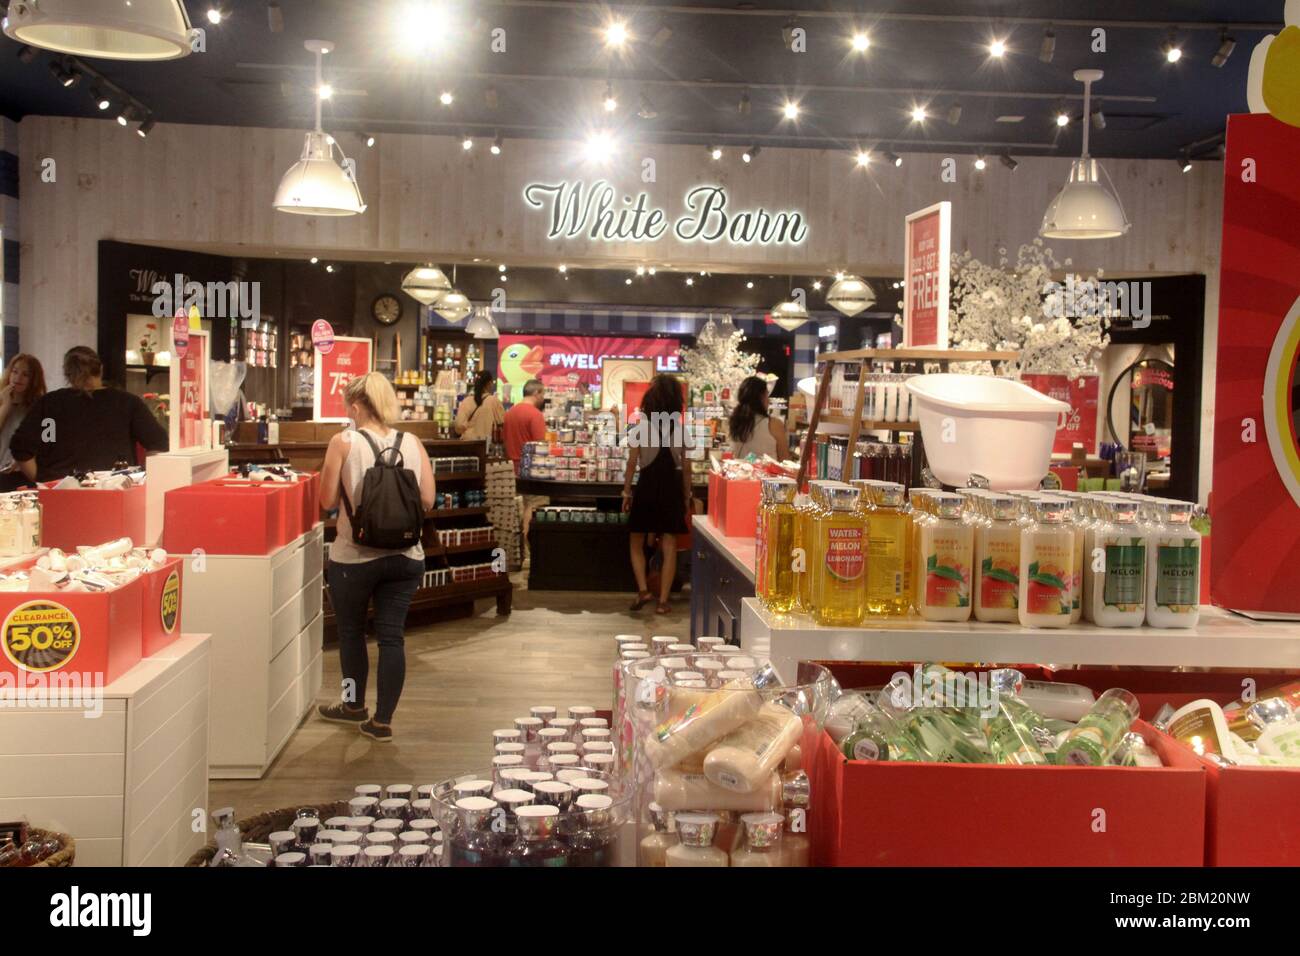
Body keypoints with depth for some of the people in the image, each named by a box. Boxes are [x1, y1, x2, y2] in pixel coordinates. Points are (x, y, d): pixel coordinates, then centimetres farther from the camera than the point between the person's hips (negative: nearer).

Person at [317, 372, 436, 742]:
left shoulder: (343, 443, -9)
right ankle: (382, 721, 11)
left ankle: (355, 707, 34)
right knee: (392, 636, 8)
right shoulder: (413, 444, 0)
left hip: (354, 556, -3)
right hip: (406, 556, 3)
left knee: (351, 632, 17)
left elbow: (327, 501, -8)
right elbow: (427, 500, 1)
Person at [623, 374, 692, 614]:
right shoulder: (681, 428, 1)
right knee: (669, 547, 5)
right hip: (672, 487, 2)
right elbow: (686, 466, 3)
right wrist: (687, 495, 12)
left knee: (636, 543, 14)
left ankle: (643, 590, 0)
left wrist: (626, 491, 3)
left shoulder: (641, 425, -7)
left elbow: (632, 462, -6)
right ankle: (663, 600, 5)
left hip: (647, 485, -2)